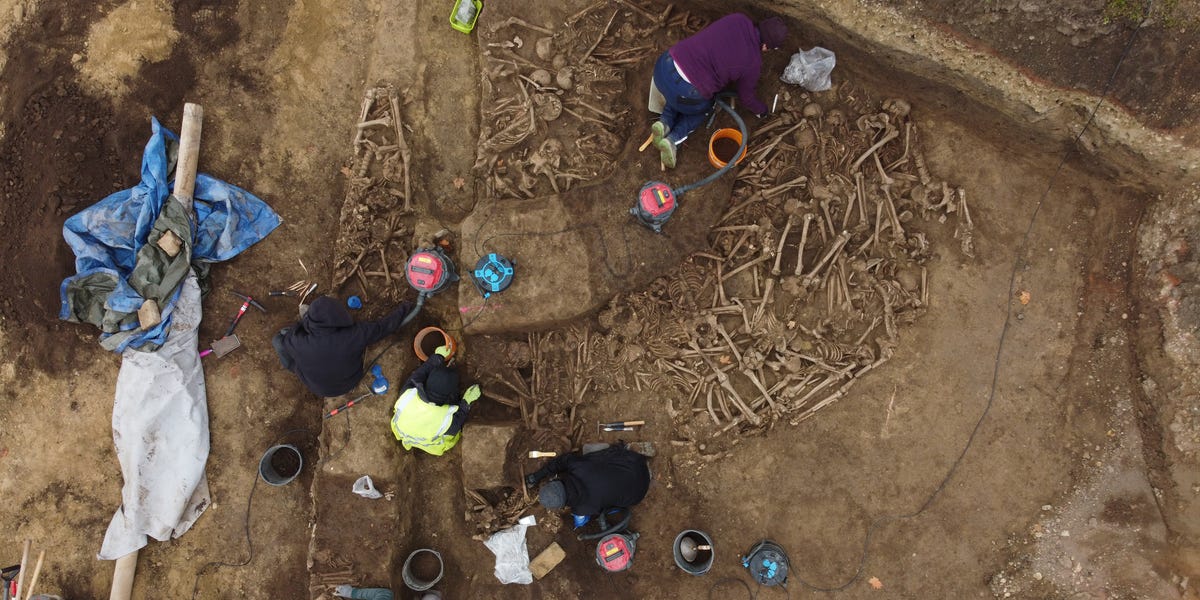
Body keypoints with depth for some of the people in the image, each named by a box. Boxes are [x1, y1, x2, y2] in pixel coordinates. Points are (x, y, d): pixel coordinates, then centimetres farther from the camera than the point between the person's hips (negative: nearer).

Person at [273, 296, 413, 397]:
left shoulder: (299, 343, -37)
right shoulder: (354, 335, -37)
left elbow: (279, 338, -12)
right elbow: (384, 326, -20)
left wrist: (302, 323, -2)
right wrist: (403, 309, -3)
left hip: (319, 388, -1)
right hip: (350, 382, 1)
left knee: (280, 342, 5)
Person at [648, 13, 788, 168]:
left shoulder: (737, 18, 7)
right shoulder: (752, 63, -2)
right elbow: (746, 97, 15)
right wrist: (762, 110, 35)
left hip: (664, 64, 5)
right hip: (684, 92, -5)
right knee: (703, 108, 29)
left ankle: (665, 122, 13)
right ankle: (674, 139, 8)